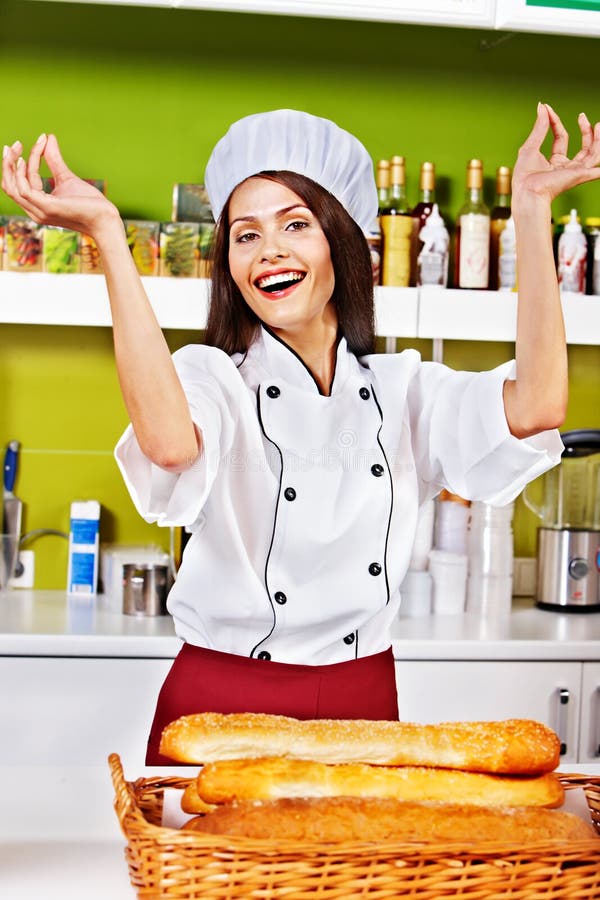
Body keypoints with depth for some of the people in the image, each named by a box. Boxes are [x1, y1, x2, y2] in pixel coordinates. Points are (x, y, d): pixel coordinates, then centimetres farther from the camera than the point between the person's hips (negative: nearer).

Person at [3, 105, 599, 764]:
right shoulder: (211, 377, -6)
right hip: (219, 705, -2)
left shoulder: (403, 388, 3)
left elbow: (535, 409, -16)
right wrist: (107, 233, -31)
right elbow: (169, 443, -31)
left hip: (361, 708, 3)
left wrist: (531, 208, -14)